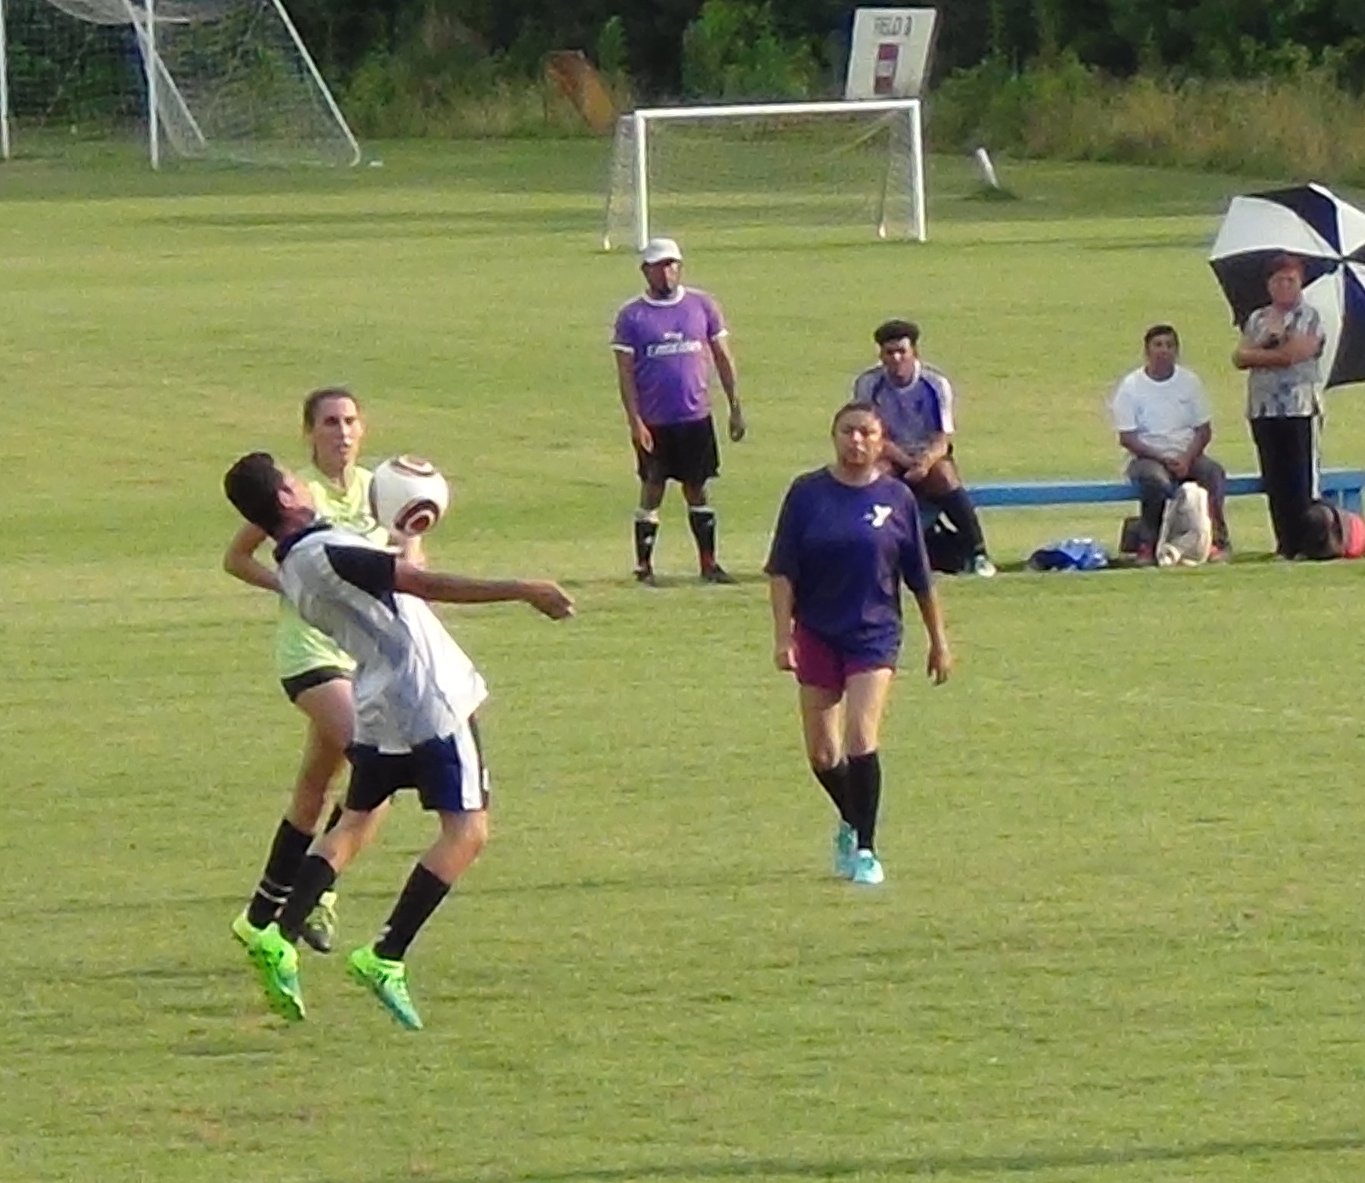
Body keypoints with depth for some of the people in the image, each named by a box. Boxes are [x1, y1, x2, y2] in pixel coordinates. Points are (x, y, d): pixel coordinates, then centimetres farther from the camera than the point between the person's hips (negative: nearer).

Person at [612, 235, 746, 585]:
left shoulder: (702, 305, 3)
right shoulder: (632, 316, -3)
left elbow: (722, 358, 8)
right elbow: (625, 372, -4)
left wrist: (735, 408, 4)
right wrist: (635, 421, -12)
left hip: (696, 416, 2)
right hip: (654, 421, -2)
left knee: (697, 489, 9)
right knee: (652, 491, 3)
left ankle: (708, 562, 15)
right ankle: (644, 566, 10)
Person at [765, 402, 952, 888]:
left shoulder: (896, 498, -1)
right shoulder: (807, 493, -2)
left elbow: (920, 578, 6)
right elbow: (782, 571, -2)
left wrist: (938, 640, 11)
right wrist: (783, 635, -9)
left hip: (875, 634, -2)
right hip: (817, 633, 2)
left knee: (860, 740, -16)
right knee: (822, 754, 8)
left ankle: (864, 849, -7)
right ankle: (851, 823, 36)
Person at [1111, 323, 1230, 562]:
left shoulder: (1189, 381, 6)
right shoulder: (1130, 386, -2)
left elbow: (1204, 431, 5)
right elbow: (1126, 438, -5)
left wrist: (1187, 459, -14)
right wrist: (1163, 458, -17)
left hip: (1187, 456, 3)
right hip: (1147, 458, -3)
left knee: (1214, 472, -29)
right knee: (1158, 480, -37)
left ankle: (1217, 541, -23)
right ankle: (1148, 544, -23)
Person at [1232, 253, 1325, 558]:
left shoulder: (1309, 316, 2)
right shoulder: (1257, 320, 17)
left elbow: (1296, 352, -14)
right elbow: (1240, 358, 4)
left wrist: (1259, 354, -2)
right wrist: (1275, 351, -9)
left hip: (1300, 408, -5)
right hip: (1264, 409, 5)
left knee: (1300, 479, -7)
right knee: (1274, 482, 4)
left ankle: (1303, 545, -6)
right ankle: (1284, 544, 8)